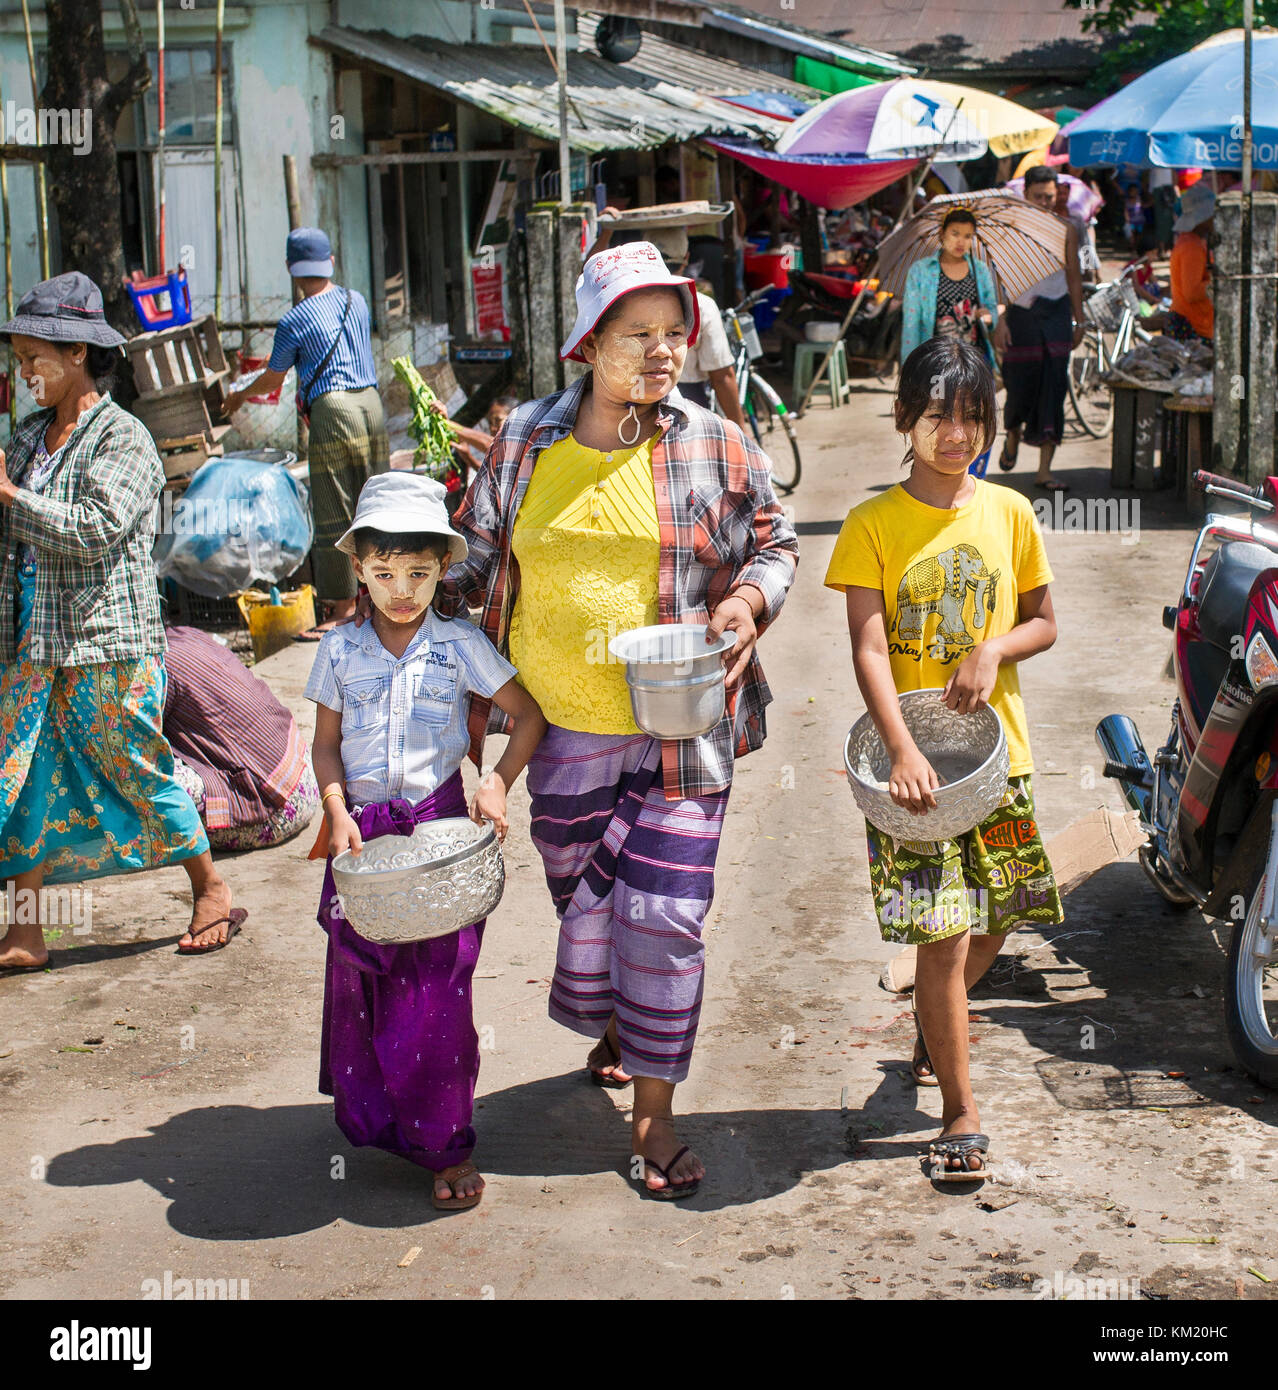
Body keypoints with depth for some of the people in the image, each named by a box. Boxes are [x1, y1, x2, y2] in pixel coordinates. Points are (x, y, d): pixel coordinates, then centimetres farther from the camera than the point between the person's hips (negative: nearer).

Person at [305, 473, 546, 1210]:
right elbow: (326, 743, 8)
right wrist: (337, 812, -8)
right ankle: (374, 1123, 26)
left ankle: (448, 1145, 4)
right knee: (361, 978, 7)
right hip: (362, 830, 3)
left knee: (438, 987, -5)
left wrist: (499, 783, -11)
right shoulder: (341, 650, 4)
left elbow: (530, 714, 3)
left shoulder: (460, 645, -2)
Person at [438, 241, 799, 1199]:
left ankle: (654, 1110, 10)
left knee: (665, 912, -3)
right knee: (585, 894, 14)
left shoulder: (716, 448, -1)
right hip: (560, 727, 2)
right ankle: (612, 1027, 44)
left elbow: (776, 544, 10)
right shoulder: (523, 444, 3)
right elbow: (477, 562, 13)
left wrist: (748, 600, -11)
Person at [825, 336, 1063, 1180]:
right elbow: (868, 650, -13)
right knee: (943, 934, -7)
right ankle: (961, 1111, 5)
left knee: (994, 922, 14)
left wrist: (994, 649, -10)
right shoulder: (874, 525, -5)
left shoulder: (1009, 514, 5)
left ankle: (933, 1030, 43)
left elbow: (1044, 623, 12)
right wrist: (902, 749, -26)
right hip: (912, 758, -4)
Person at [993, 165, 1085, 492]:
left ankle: (1044, 470, -1)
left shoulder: (1066, 229, 7)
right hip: (1021, 314, -2)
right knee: (1021, 384, 0)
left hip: (1057, 313, 2)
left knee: (1053, 386, -3)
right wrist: (1000, 321, -10)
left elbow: (1073, 276, 13)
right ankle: (1012, 435, 36)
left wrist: (1079, 320, 11)